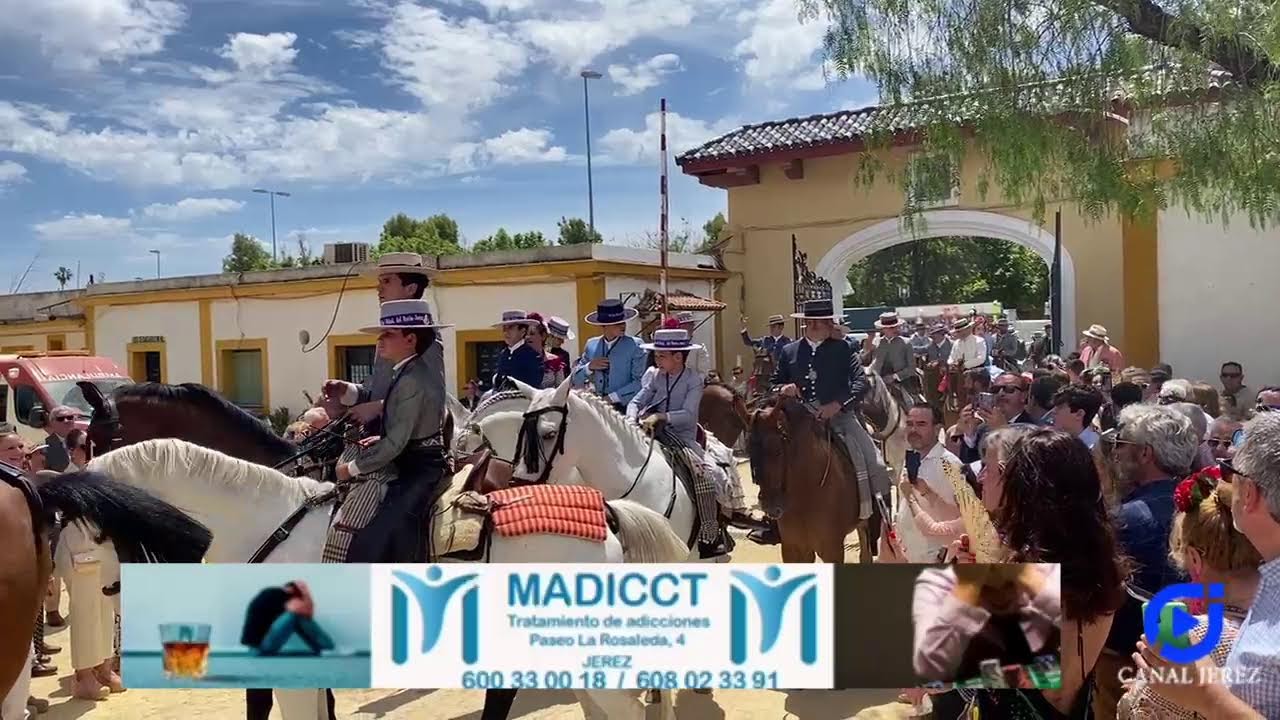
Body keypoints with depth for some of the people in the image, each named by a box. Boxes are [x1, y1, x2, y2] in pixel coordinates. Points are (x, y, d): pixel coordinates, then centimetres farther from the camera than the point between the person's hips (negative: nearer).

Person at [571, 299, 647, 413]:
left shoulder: (635, 346, -1)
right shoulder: (591, 345, 9)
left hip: (624, 407, -3)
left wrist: (612, 397, -13)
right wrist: (589, 367, -6)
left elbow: (639, 382, -7)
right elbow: (576, 380, 12)